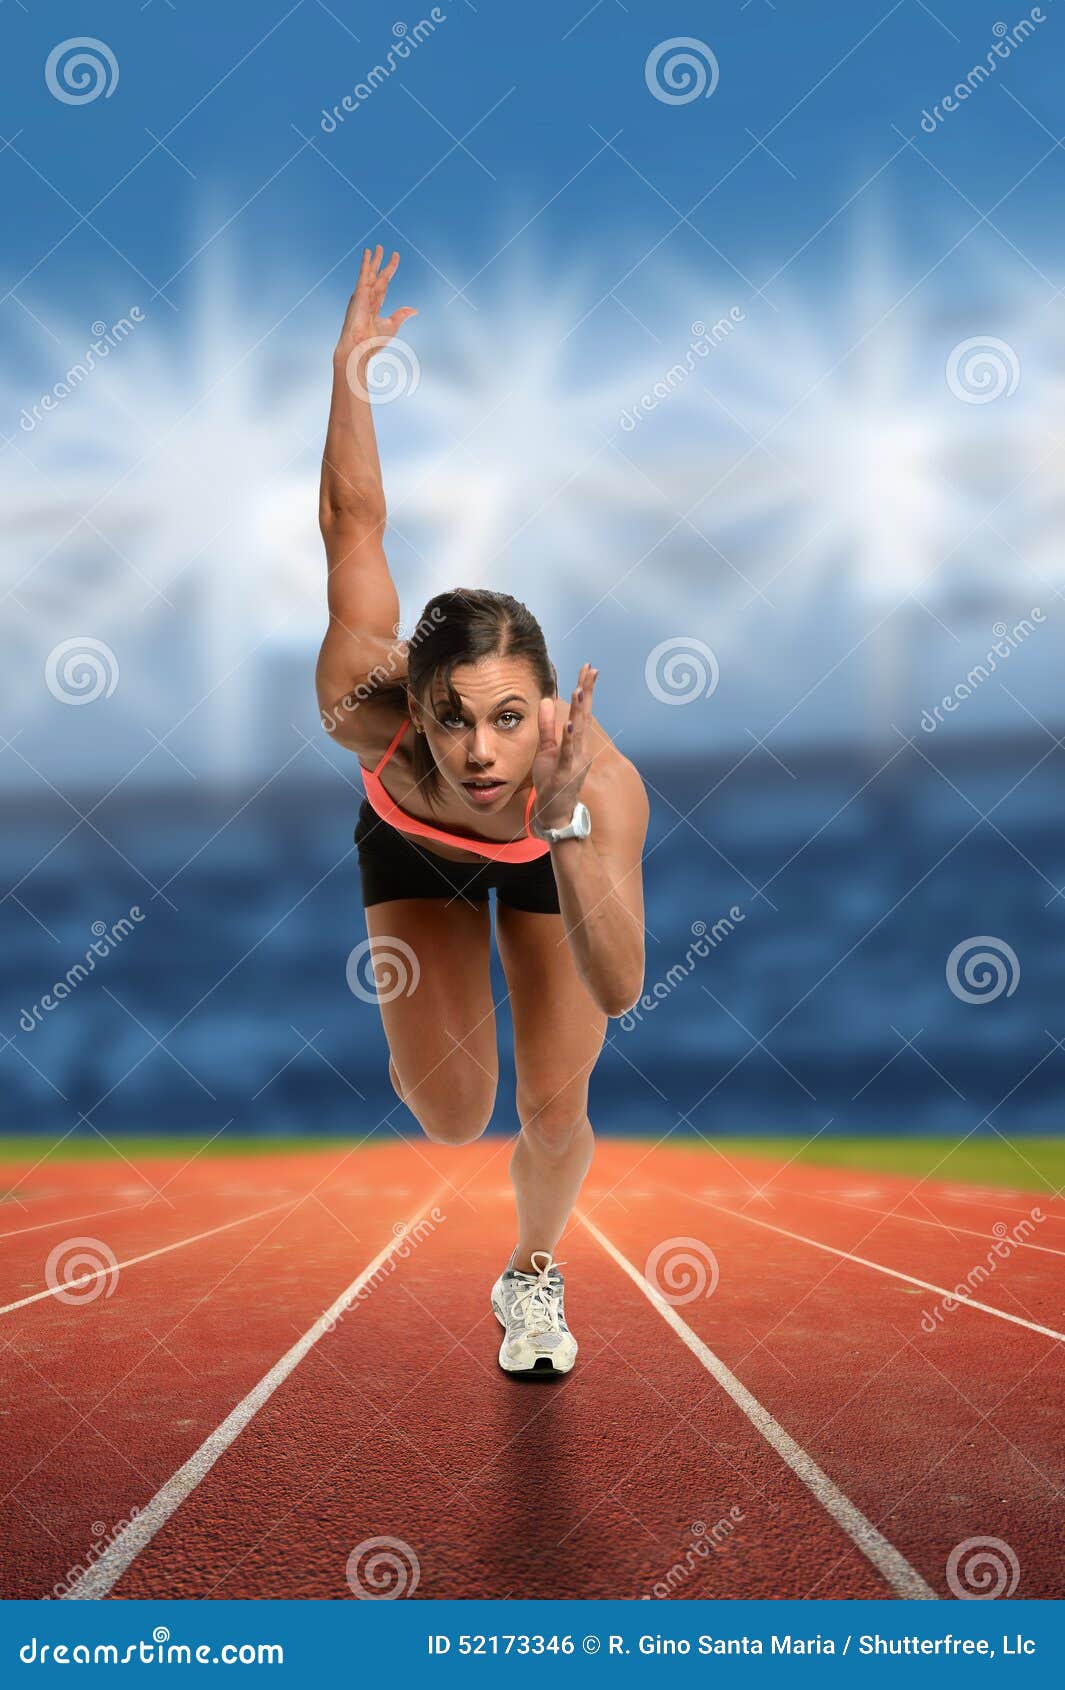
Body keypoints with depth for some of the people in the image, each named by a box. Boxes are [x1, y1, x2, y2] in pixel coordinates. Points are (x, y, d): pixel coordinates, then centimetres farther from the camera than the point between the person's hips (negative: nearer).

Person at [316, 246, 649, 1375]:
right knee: (451, 1121, -5)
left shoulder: (600, 781, -47)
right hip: (413, 847, 1)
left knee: (553, 1112, -1)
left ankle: (534, 1271, 35)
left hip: (554, 852, 0)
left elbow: (621, 994, -52)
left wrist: (566, 826, -64)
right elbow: (353, 524, -30)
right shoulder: (363, 708, -45)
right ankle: (417, 1054, 35)